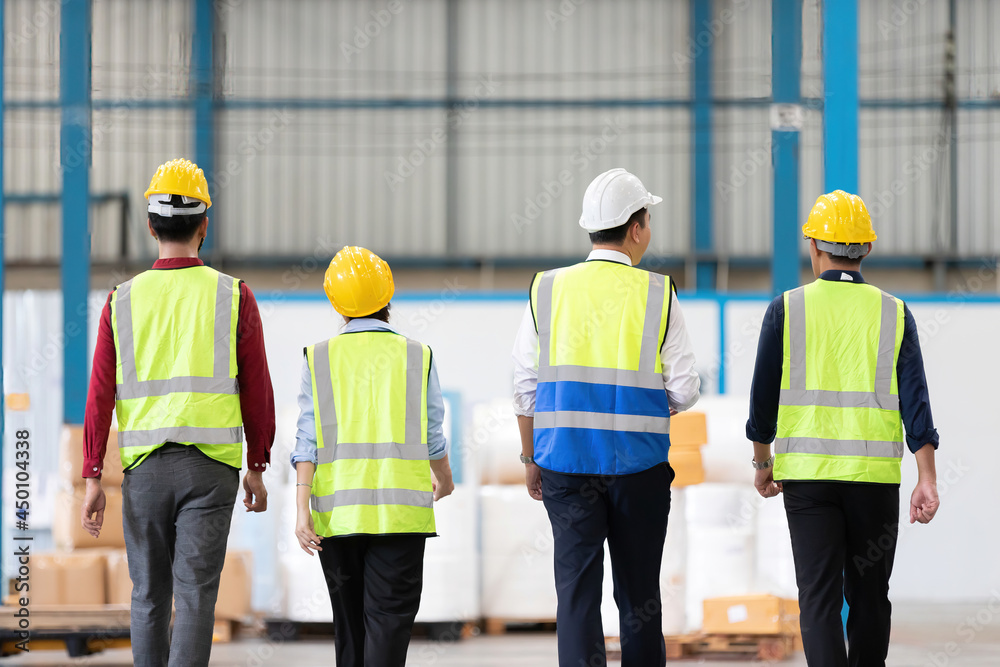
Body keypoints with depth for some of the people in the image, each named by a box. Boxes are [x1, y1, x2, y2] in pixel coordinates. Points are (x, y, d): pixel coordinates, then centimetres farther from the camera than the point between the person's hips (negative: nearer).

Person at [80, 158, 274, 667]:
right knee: (195, 596, -6)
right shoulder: (232, 297, -1)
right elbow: (257, 391, 1)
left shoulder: (123, 301, 3)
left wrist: (93, 479, 2)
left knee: (149, 597, 13)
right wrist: (257, 467, 11)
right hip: (210, 467, -2)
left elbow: (101, 395, -1)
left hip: (145, 468, 2)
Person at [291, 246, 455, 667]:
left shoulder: (320, 359, 4)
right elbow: (432, 436, 10)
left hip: (338, 508, 2)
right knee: (389, 616, -6)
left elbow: (308, 440, -3)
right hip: (401, 507, -2)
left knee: (350, 618, 14)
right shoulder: (417, 357, 3)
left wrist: (302, 510, -7)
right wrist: (444, 480, 30)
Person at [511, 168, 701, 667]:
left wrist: (530, 458, 13)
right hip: (639, 462, -1)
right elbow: (684, 388, -3)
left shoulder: (547, 290, 0)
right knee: (638, 593, 10)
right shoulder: (657, 294, -4)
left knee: (577, 590, -1)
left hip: (565, 462, 1)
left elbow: (525, 386, 3)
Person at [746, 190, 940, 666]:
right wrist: (927, 480, -7)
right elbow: (914, 398, -5)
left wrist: (762, 461, 17)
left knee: (819, 595, -4)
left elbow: (764, 394, 3)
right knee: (868, 594, 14)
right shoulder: (893, 314, 3)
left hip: (806, 471, -1)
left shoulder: (787, 309, 0)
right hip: (874, 472, 1)